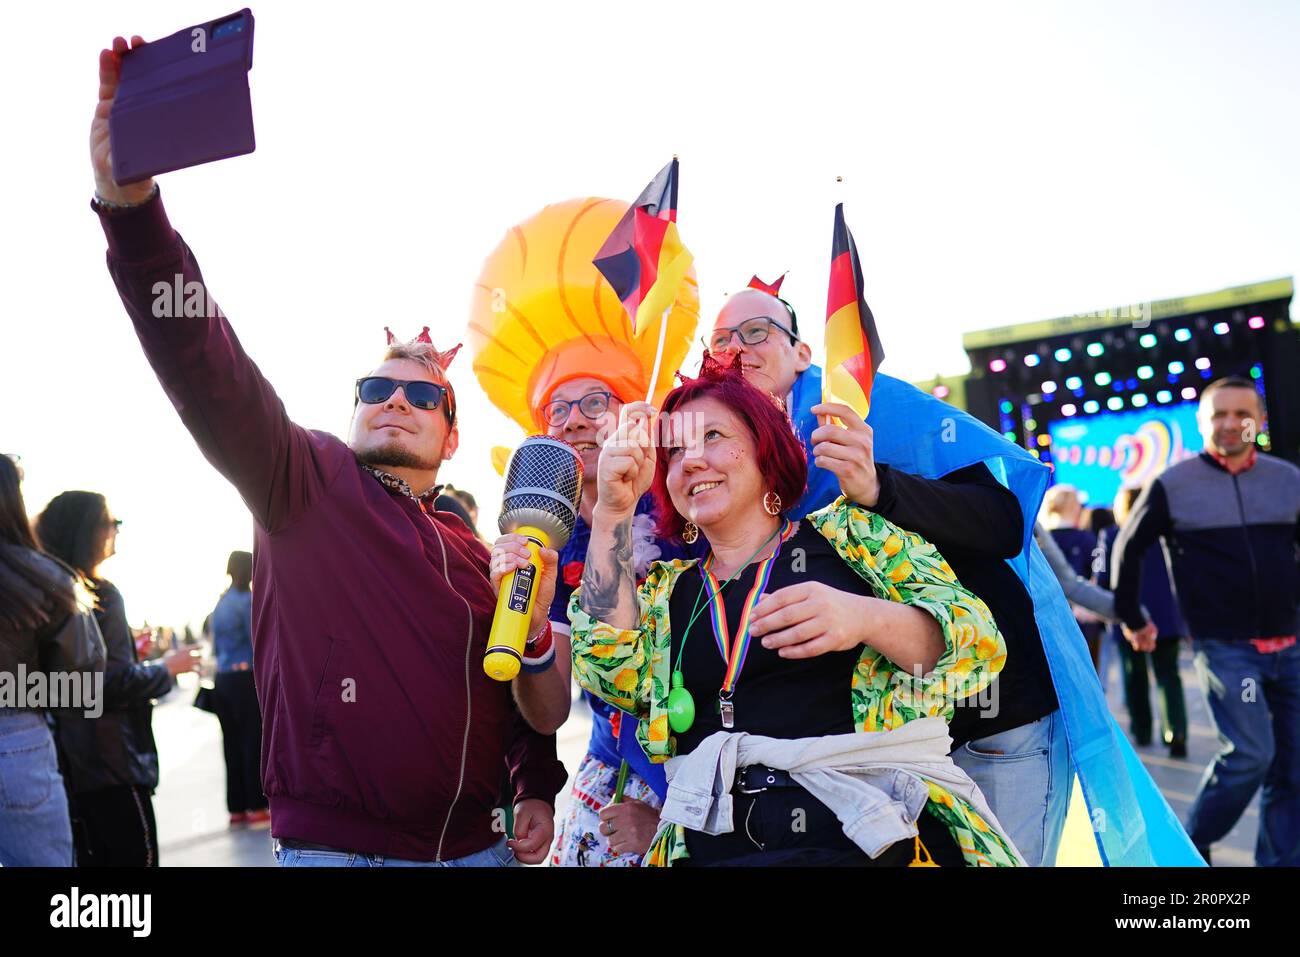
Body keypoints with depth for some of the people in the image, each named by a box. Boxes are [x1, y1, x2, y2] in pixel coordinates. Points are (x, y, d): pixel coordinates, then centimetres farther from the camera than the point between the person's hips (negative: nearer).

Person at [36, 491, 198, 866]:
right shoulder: (100, 594, -15)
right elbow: (114, 682, -20)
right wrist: (166, 669, -4)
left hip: (69, 762, 8)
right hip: (109, 759, -8)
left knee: (91, 857, 15)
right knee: (136, 857, 0)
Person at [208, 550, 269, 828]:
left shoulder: (221, 603, 13)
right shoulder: (248, 601, -10)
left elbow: (216, 645, 17)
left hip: (222, 680, 8)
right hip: (246, 679, -7)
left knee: (232, 743, 10)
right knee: (254, 743, -2)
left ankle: (237, 809, 14)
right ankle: (257, 808, 0)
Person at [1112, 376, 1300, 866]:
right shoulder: (1173, 485, -3)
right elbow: (1128, 548, 6)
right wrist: (1131, 618, 7)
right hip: (1224, 646, -4)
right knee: (1251, 753, -13)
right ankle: (1192, 844, 9)